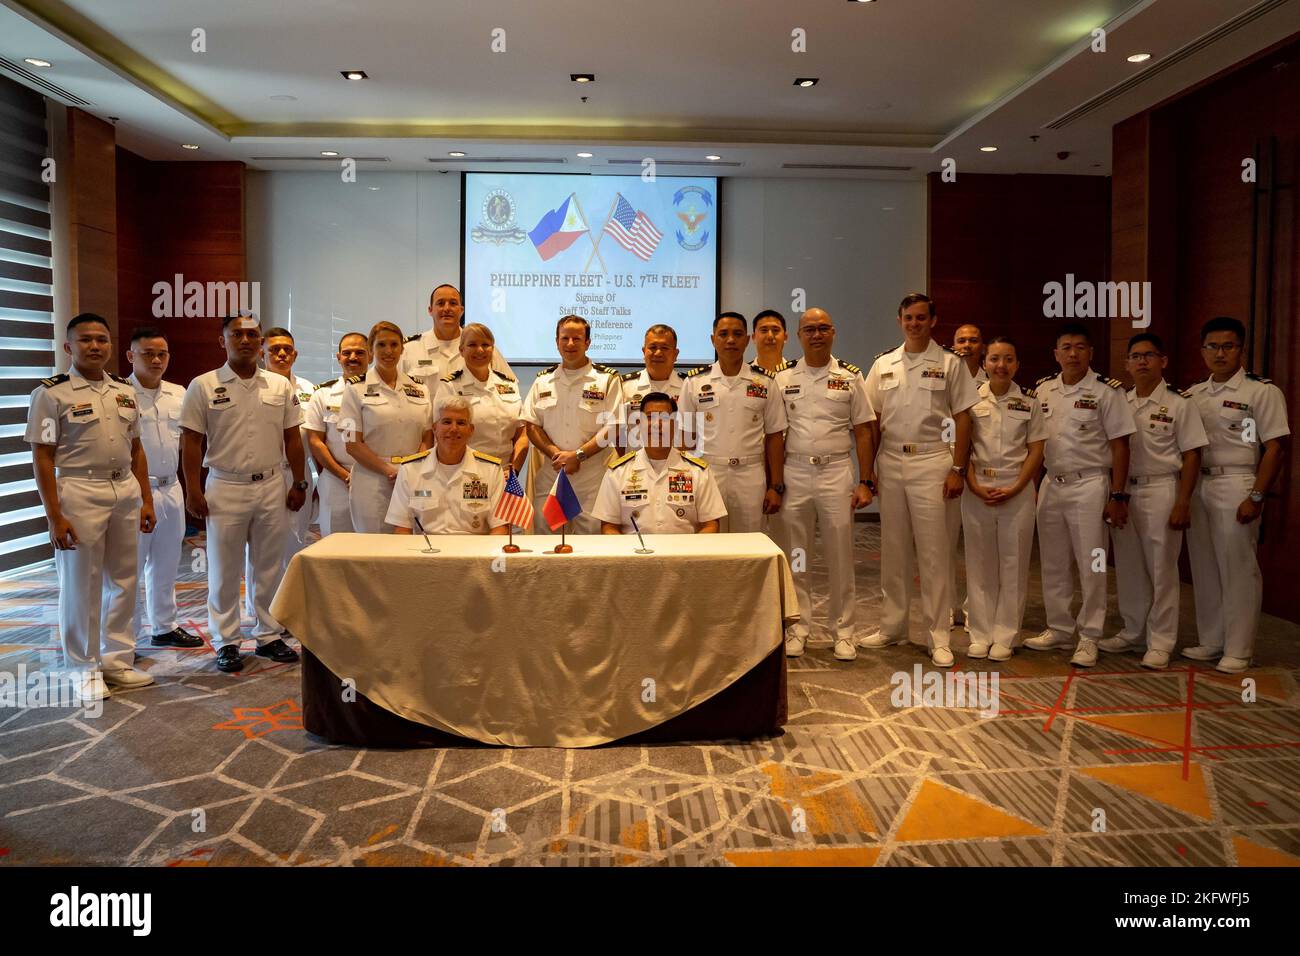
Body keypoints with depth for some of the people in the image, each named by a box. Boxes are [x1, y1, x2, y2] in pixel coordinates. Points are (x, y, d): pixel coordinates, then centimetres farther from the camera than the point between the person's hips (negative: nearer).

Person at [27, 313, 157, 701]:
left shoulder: (125, 391, 10)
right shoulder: (52, 393, -6)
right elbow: (42, 457, -8)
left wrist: (146, 500, 9)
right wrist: (54, 516, -13)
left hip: (126, 492, 5)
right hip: (79, 494, -5)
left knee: (123, 581, 12)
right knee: (80, 586, 4)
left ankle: (117, 659, 25)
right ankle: (84, 670, 17)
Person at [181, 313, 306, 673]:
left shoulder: (281, 386, 6)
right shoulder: (203, 386, -2)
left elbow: (292, 439, 9)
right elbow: (191, 441, -2)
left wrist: (299, 483, 6)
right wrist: (193, 490, -7)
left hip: (272, 487, 3)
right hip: (225, 488, -2)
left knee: (270, 568, 10)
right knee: (224, 571, 5)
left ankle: (269, 635, 22)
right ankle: (226, 642, 16)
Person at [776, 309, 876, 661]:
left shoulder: (851, 377, 5)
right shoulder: (783, 378, 7)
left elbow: (863, 433, 4)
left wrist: (865, 482, -2)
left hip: (837, 473, -1)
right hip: (794, 472, 1)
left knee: (840, 554, 3)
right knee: (795, 555, 6)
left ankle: (843, 631, 14)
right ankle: (798, 627, 18)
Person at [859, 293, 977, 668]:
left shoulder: (949, 364, 2)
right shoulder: (883, 364, 10)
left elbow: (963, 419, 0)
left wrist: (958, 469, -7)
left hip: (930, 461, -3)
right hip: (890, 462, 3)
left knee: (933, 550, -2)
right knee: (893, 549, 10)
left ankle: (937, 636, 5)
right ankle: (892, 626, 20)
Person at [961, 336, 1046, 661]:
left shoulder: (1029, 401, 4)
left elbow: (1036, 450, 2)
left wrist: (1015, 489, -9)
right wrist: (976, 487, -9)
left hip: (1017, 491, 0)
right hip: (977, 491, 0)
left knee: (1013, 565, 3)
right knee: (979, 565, 5)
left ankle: (1004, 637, 11)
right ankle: (980, 635, 14)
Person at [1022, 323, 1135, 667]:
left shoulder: (1106, 391, -6)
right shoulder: (1043, 390, 7)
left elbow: (1120, 446, -7)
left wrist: (1117, 496, -10)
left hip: (1089, 485, -5)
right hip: (1051, 484, 5)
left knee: (1091, 564, 1)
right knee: (1053, 564, 12)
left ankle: (1089, 638, 10)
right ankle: (1059, 629, 25)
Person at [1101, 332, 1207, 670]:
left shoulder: (1179, 404, -3)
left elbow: (1191, 457, -6)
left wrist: (1182, 503, -12)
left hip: (1160, 491, -4)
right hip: (1123, 490, 4)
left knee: (1161, 569, 1)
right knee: (1128, 568, 11)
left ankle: (1160, 642, 10)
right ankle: (1133, 633, 25)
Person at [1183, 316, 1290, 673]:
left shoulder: (1261, 391, -4)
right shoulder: (1193, 395, 11)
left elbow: (1276, 448, -8)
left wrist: (1256, 497, -14)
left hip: (1235, 486, -5)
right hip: (1197, 484, 6)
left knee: (1237, 569, 0)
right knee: (1204, 567, 12)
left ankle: (1238, 651, 10)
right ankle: (1210, 641, 24)